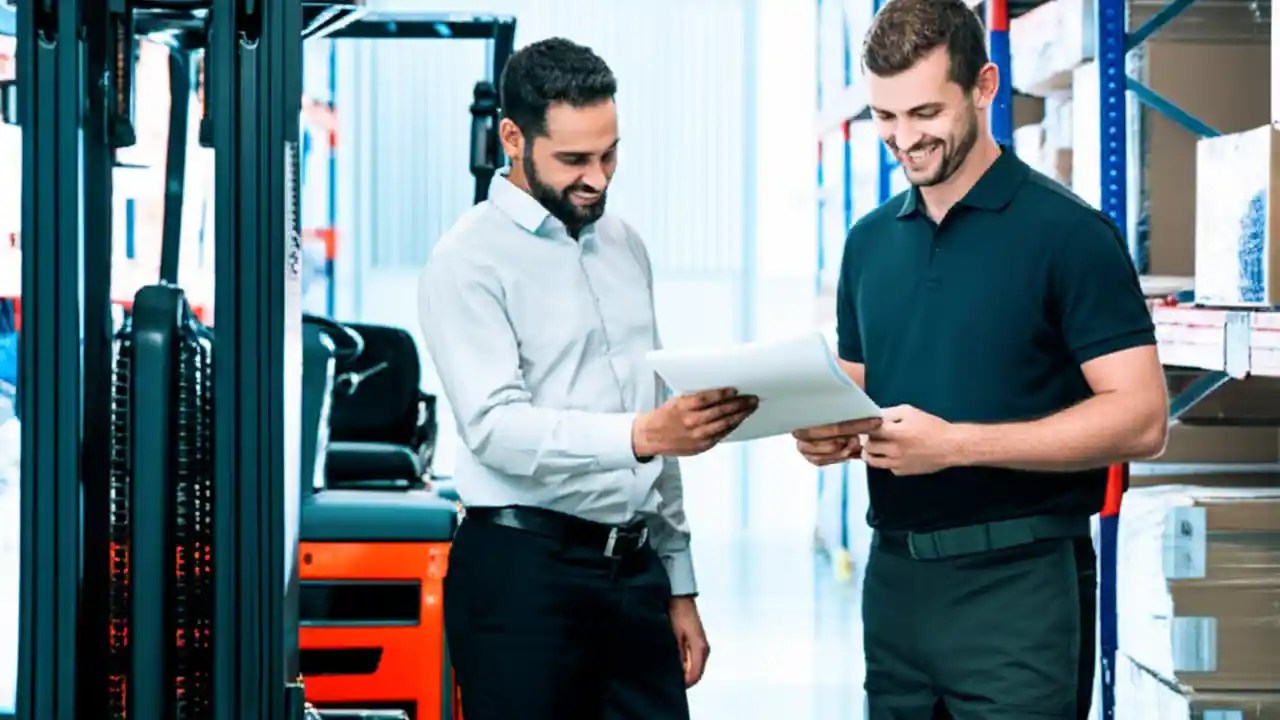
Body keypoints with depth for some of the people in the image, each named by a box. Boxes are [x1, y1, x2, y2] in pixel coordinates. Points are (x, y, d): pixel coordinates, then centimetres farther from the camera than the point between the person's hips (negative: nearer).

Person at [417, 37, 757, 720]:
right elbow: (494, 427, -19)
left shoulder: (624, 245, 15)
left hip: (636, 566, 6)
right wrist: (640, 435, -33)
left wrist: (679, 585, 17)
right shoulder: (469, 259, -7)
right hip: (523, 572, -6)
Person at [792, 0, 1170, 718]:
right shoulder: (870, 240, 11)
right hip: (894, 576, 6)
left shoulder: (1067, 232, -8)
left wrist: (955, 443, -21)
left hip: (1017, 583, -6)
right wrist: (830, 433, -4)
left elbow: (1140, 418, -14)